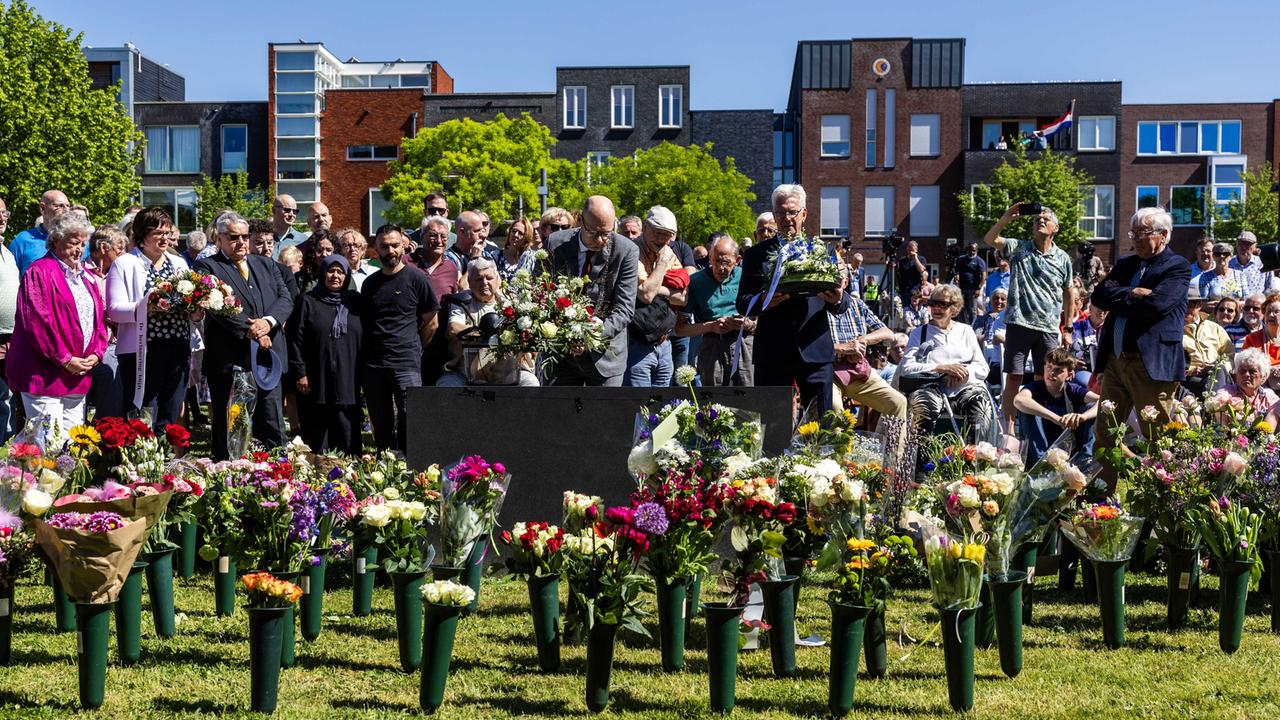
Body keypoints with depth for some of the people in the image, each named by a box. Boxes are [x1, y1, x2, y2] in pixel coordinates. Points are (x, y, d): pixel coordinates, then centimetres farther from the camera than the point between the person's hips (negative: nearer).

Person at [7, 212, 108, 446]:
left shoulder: (85, 277, 17)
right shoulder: (40, 273, -7)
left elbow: (99, 318, 18)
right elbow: (36, 321, -15)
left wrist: (97, 353, 1)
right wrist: (65, 360, -15)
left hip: (78, 374, 8)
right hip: (45, 372, -8)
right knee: (49, 442, -10)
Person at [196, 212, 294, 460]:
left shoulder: (266, 264, 18)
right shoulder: (207, 267, 2)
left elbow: (285, 298, 7)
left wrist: (269, 321, -13)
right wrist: (250, 332, -17)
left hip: (267, 356, 4)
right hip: (229, 363, -4)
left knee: (273, 429, 4)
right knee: (228, 432, 2)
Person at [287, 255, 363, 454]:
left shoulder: (354, 301, 12)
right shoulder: (308, 301, 5)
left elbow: (364, 339, 13)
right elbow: (296, 340, 1)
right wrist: (299, 373, -6)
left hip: (348, 382, 2)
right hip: (316, 382, -2)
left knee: (349, 436, 0)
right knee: (317, 435, 2)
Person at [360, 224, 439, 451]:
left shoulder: (416, 280, 0)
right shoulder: (369, 283, 14)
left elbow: (431, 322, 4)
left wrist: (413, 349, 7)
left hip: (406, 364, -5)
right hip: (373, 365, 5)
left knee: (410, 422, -11)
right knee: (381, 426, 9)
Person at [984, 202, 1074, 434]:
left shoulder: (1063, 259, 8)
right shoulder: (1018, 248, 5)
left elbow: (1068, 295, 14)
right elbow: (990, 240, -9)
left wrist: (1068, 329, 11)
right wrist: (1007, 217, -21)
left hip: (1049, 328, 2)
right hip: (1018, 324, -1)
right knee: (1013, 379, 0)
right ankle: (1009, 429, 7)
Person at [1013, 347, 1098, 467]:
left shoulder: (1073, 390, -6)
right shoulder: (1036, 387, -12)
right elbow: (1018, 400, -37)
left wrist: (1082, 416, -44)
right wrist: (1057, 419, -46)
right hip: (1041, 448, -1)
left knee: (1091, 406, -14)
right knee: (1026, 408, -24)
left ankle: (1084, 458, -18)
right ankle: (1040, 459, -25)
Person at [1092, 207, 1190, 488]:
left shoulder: (1178, 267, -4)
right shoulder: (1125, 264, 16)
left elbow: (1156, 305, -19)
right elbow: (1099, 295, 2)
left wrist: (1118, 301, -5)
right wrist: (1133, 294, -11)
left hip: (1152, 364, -7)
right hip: (1115, 359, 7)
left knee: (1157, 437, 1)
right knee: (1105, 433, 10)